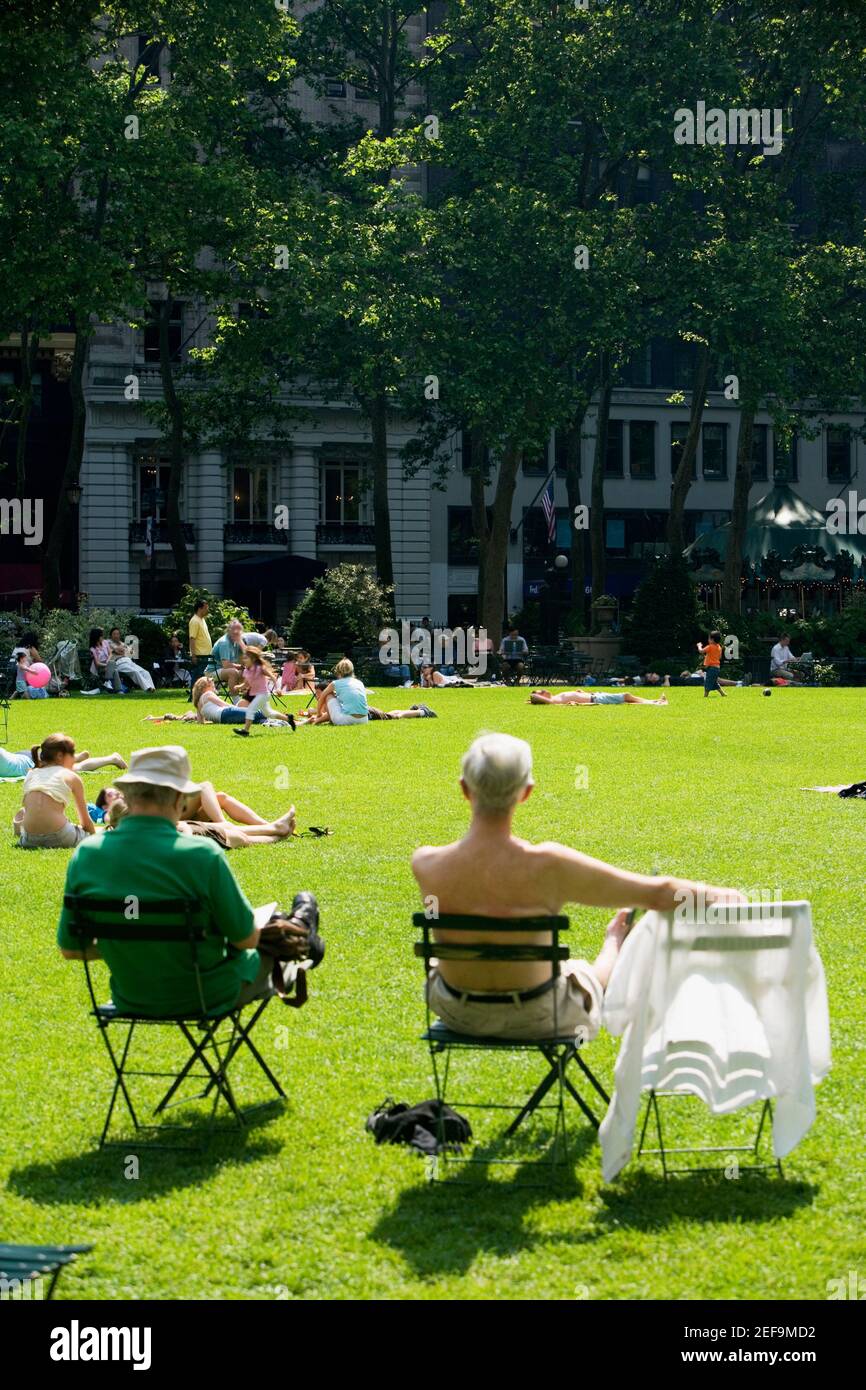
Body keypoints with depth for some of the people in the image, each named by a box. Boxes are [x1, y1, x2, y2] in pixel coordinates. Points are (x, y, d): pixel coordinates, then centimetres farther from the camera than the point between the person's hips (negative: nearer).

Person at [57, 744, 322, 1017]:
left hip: (130, 1002, 4)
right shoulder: (202, 854, -27)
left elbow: (69, 949, -4)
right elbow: (247, 939, -17)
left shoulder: (85, 855, -14)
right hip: (208, 999, -4)